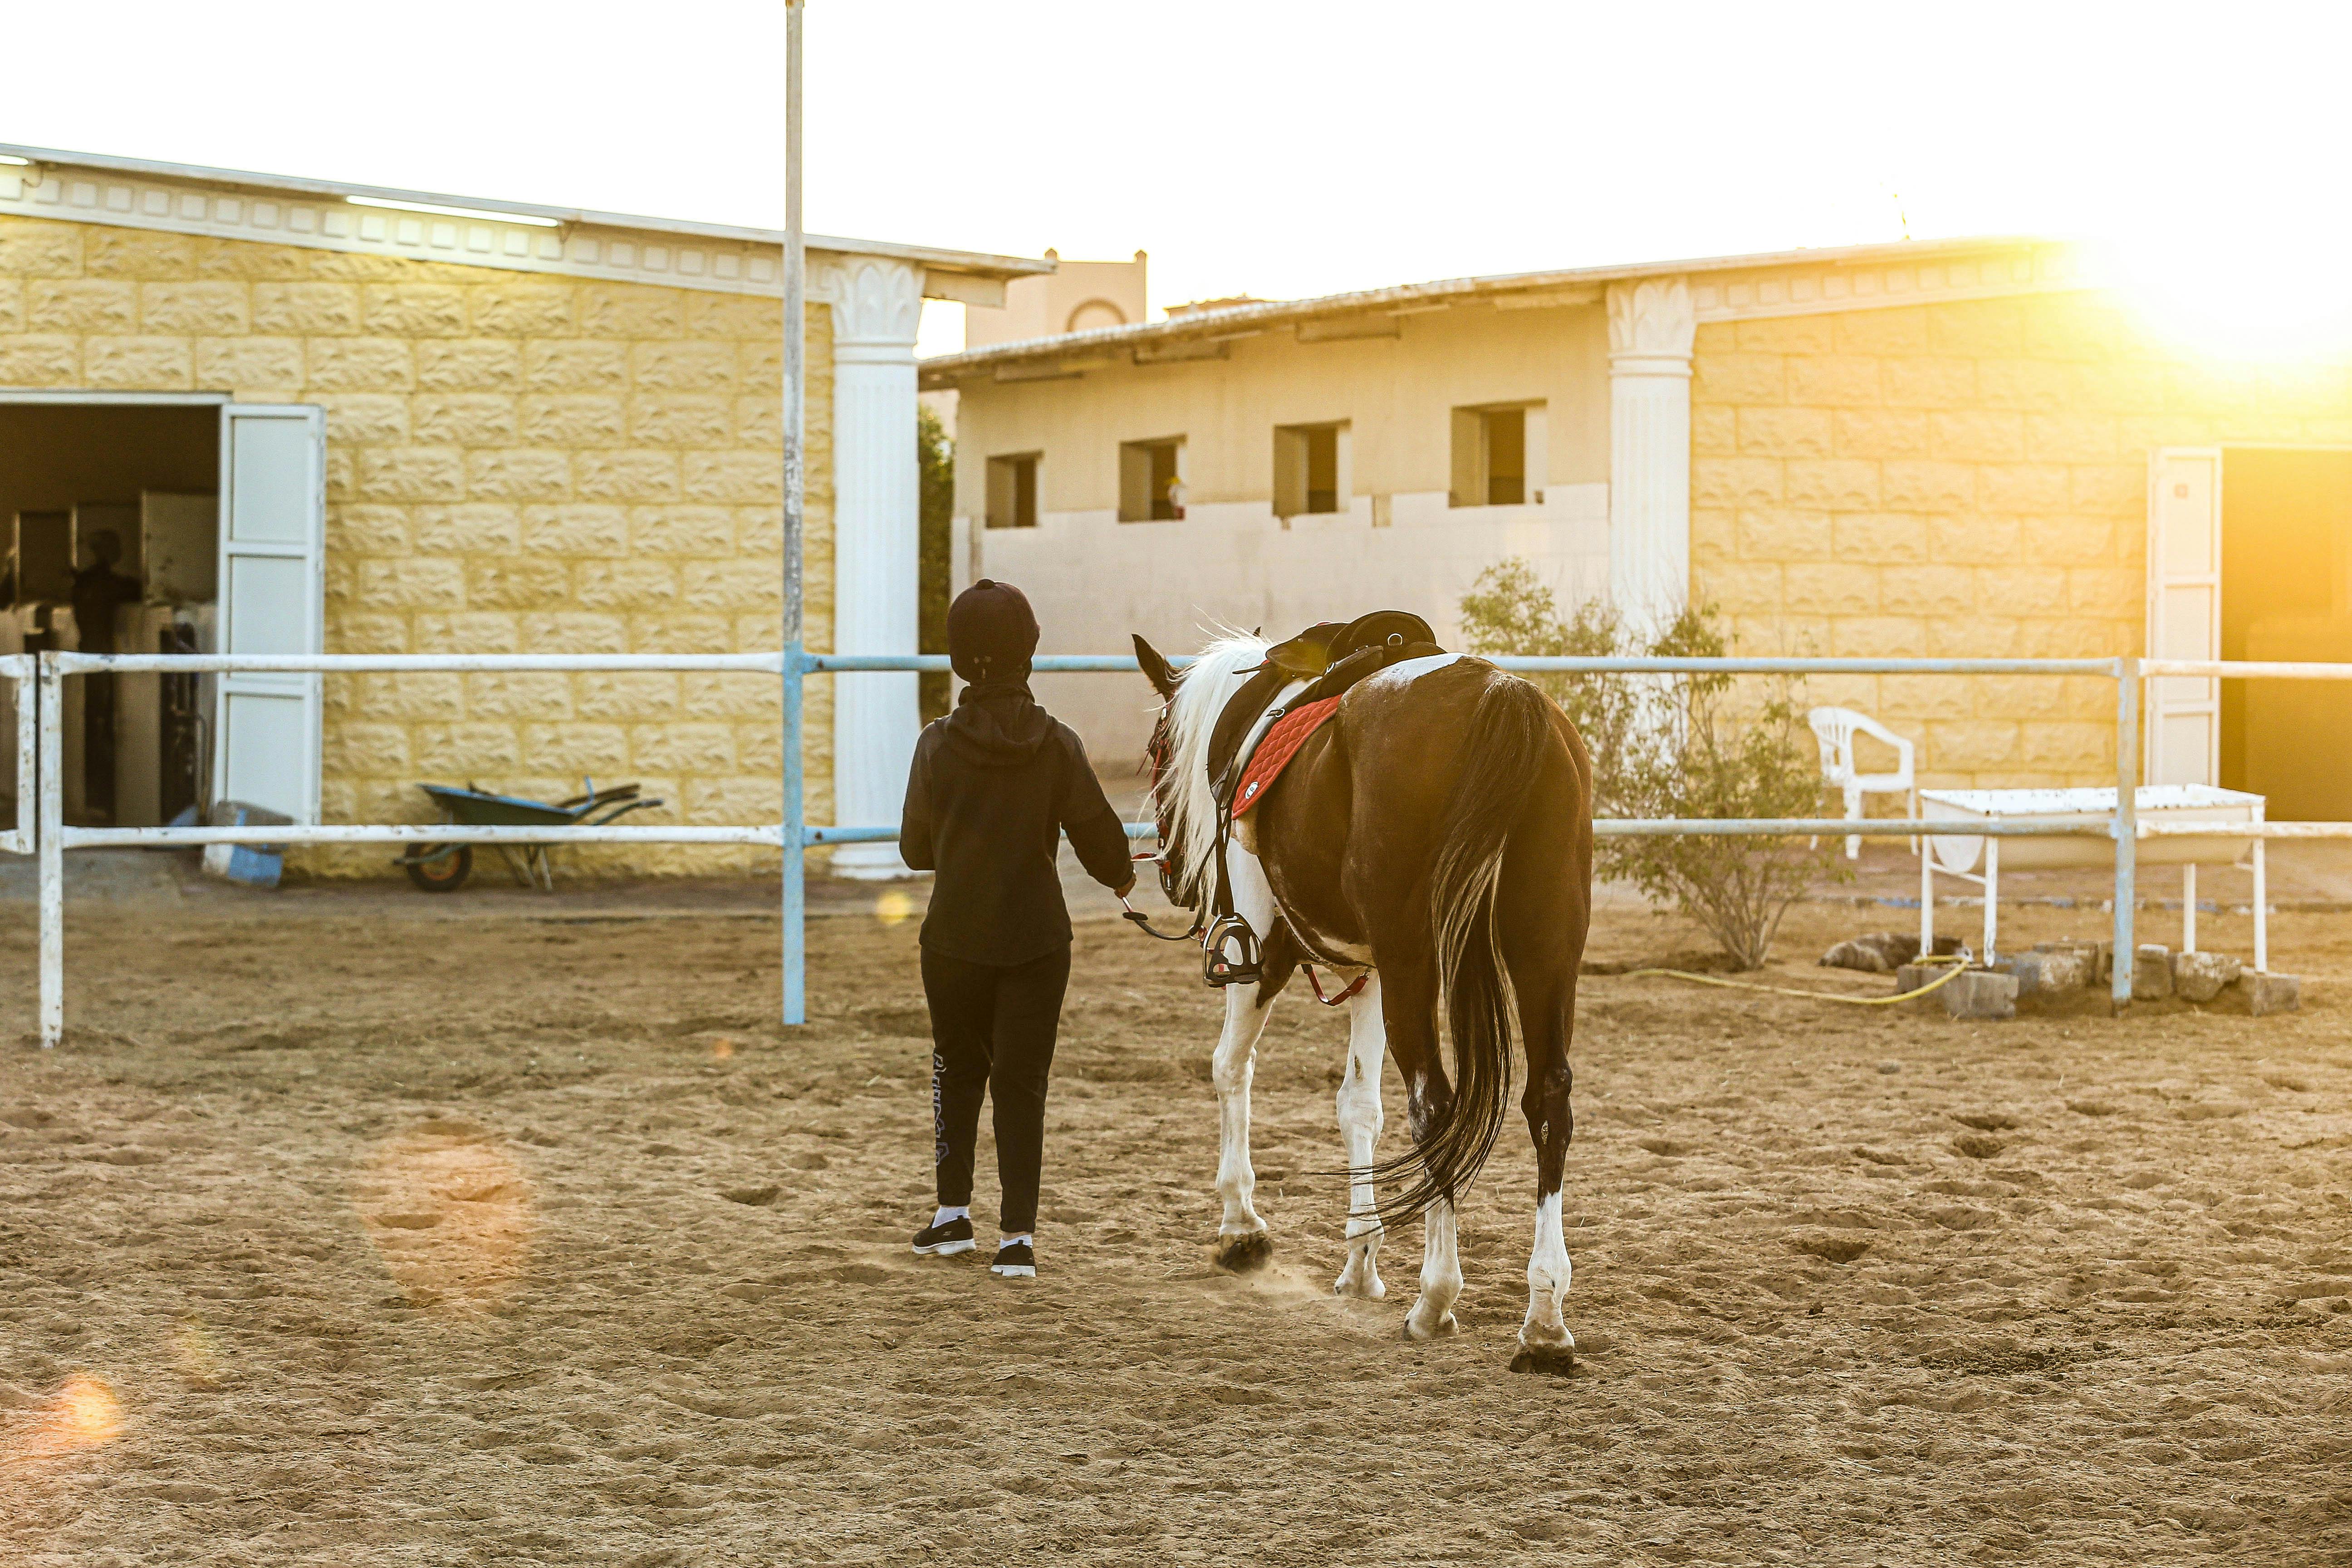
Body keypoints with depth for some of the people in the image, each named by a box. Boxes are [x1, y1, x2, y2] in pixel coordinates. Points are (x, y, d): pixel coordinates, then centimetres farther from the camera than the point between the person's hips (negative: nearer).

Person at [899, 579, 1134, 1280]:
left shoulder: (938, 745, -8)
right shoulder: (1057, 745, -9)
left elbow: (915, 847, 1)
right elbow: (1097, 830, -2)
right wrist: (1121, 876, 20)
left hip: (954, 938, 1)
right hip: (1036, 939, -1)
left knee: (957, 1071, 19)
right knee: (1022, 1083, 4)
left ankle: (954, 1214, 25)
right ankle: (1017, 1235, -1)